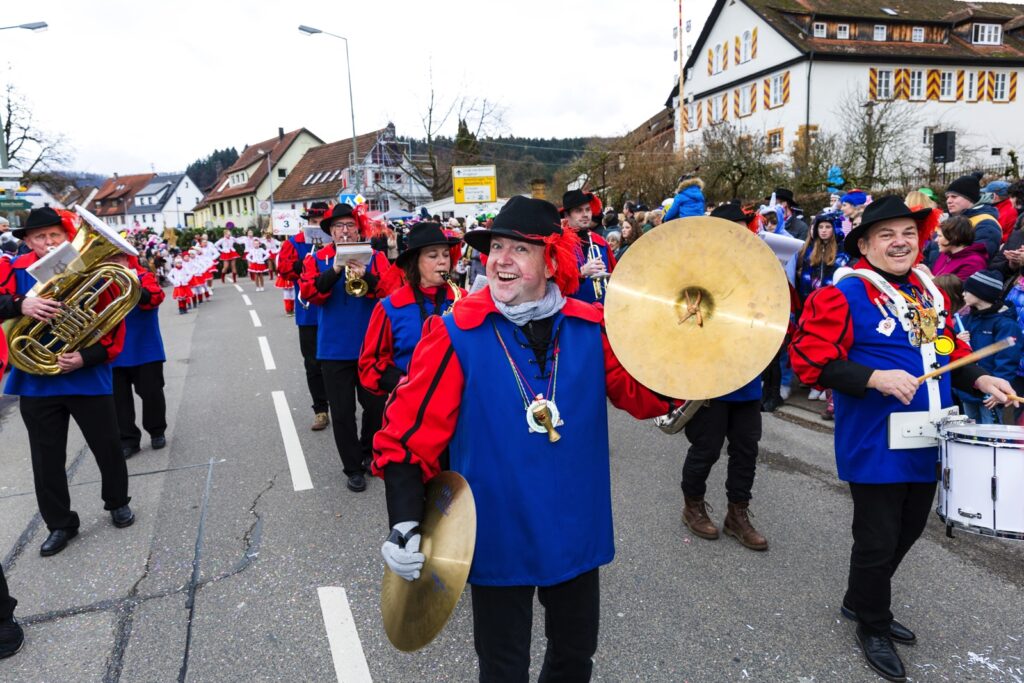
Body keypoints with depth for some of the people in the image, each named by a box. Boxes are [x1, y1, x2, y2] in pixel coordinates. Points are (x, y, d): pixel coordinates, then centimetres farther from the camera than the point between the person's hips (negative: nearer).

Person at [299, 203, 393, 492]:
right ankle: (353, 468, 17)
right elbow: (308, 292, -11)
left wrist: (367, 277, -26)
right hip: (334, 348, 0)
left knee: (376, 405, 10)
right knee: (342, 412, 5)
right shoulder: (317, 259, 4)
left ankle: (368, 453, 34)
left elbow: (391, 290, -10)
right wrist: (334, 271, -23)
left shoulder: (375, 257, 4)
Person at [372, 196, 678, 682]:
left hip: (576, 532, 3)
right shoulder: (456, 333, -15)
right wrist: (403, 523, -21)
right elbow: (410, 432, -13)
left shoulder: (591, 327, -6)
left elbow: (643, 397, 1)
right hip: (497, 539, -3)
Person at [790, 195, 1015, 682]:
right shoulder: (843, 295, -14)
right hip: (876, 449, -7)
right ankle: (872, 627, 29)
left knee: (907, 532, 20)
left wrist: (979, 380, 3)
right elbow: (810, 360, -20)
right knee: (877, 541, 5)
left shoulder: (929, 292, 9)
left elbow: (949, 351, 20)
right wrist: (875, 378, -28)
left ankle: (859, 601, 42)